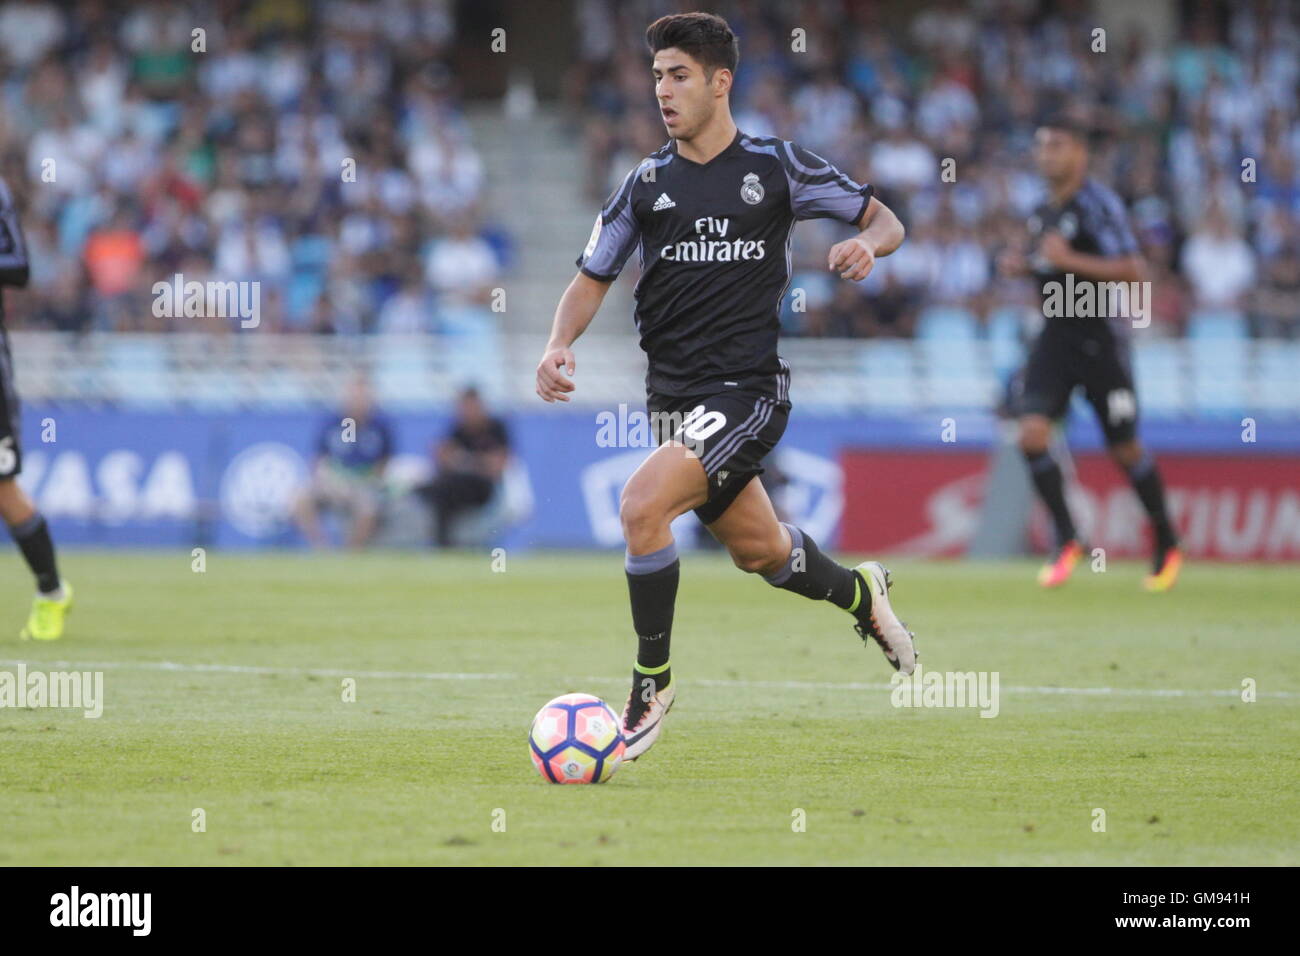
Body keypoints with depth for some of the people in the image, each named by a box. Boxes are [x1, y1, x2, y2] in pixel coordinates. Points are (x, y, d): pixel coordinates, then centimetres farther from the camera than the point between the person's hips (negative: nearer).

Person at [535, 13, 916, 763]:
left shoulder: (777, 165, -2)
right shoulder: (648, 182, 7)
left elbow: (885, 220, 6)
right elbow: (594, 277, 12)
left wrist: (867, 244, -17)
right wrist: (560, 345, -8)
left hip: (747, 388, -5)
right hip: (674, 395, 5)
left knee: (642, 507, -23)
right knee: (757, 550, 16)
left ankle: (653, 680, -7)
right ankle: (861, 594, 48)